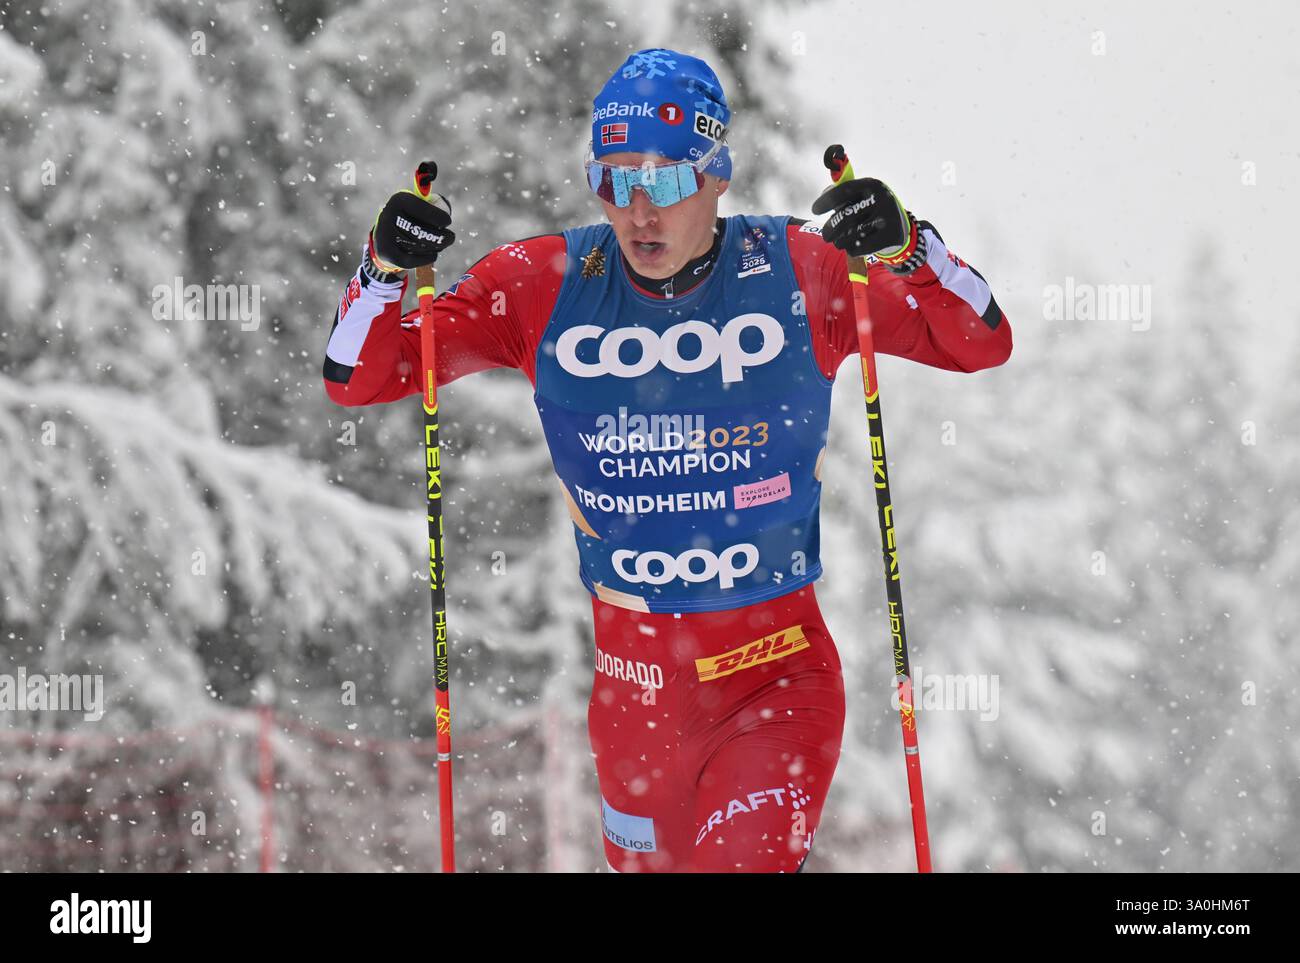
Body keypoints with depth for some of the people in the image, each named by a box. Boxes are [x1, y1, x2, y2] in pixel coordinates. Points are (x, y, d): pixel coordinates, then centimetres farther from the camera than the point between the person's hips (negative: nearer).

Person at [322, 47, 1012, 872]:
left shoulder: (799, 273, -9)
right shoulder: (543, 285, -6)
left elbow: (982, 344, -8)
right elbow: (358, 379, -1)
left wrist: (905, 249, -25)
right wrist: (386, 270, -20)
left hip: (778, 673, -3)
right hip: (631, 674, 3)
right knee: (645, 862, 22)